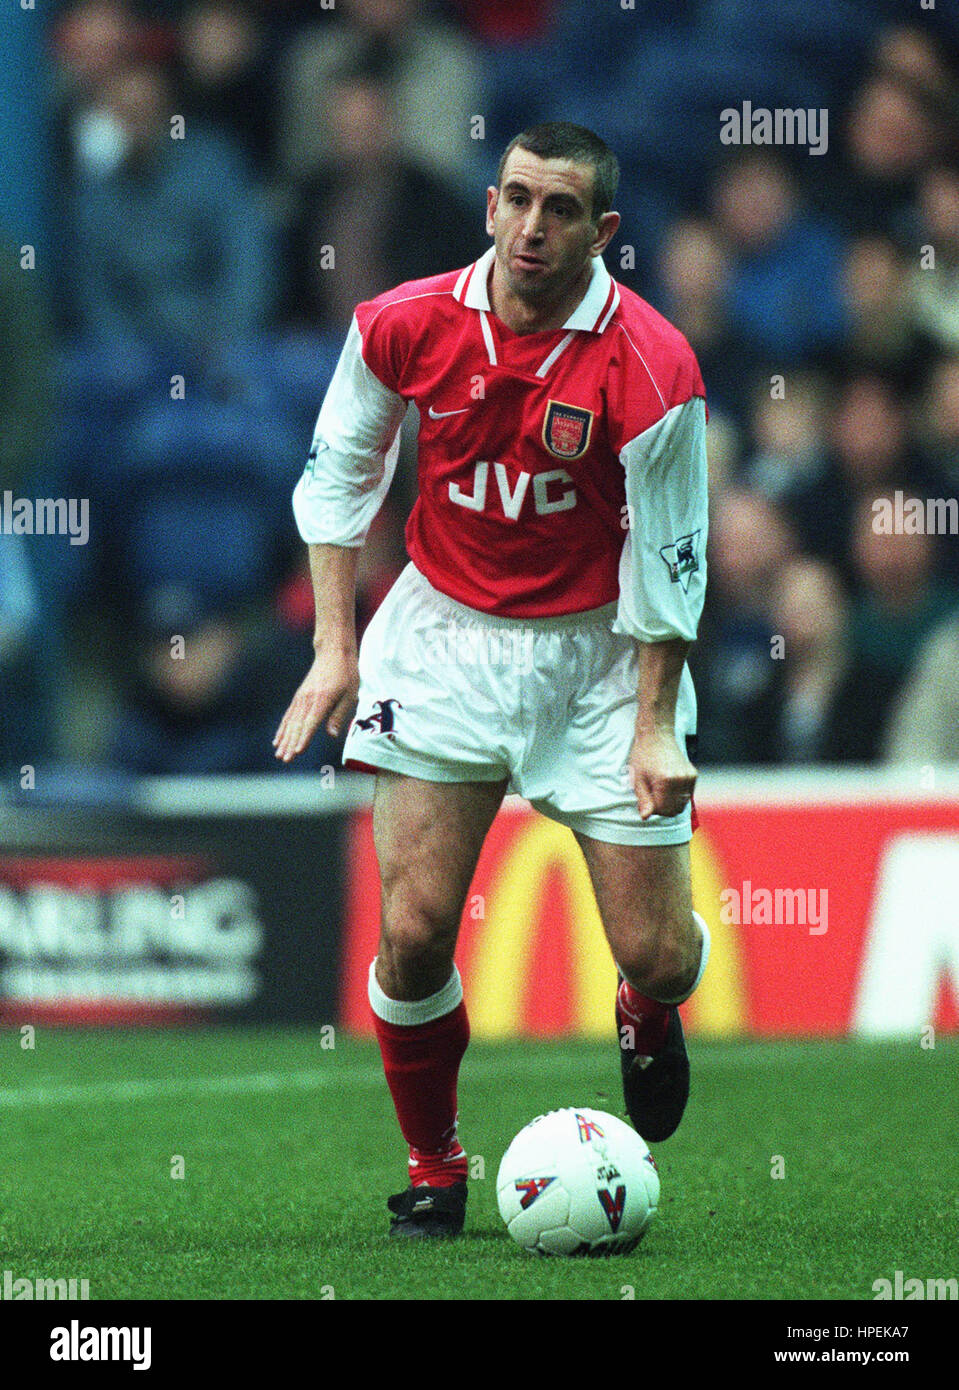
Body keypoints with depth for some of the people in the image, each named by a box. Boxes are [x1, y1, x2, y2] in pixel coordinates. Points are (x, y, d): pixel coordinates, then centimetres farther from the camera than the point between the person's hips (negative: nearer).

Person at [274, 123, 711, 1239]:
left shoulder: (650, 368, -18)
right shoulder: (404, 326, -10)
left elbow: (669, 559, -10)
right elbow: (339, 473, 5)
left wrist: (654, 725, -10)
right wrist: (334, 646, 0)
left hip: (599, 648, -1)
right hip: (444, 636, 1)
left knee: (657, 955, -3)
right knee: (413, 932, -10)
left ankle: (648, 1015, 37)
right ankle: (433, 1166, 14)